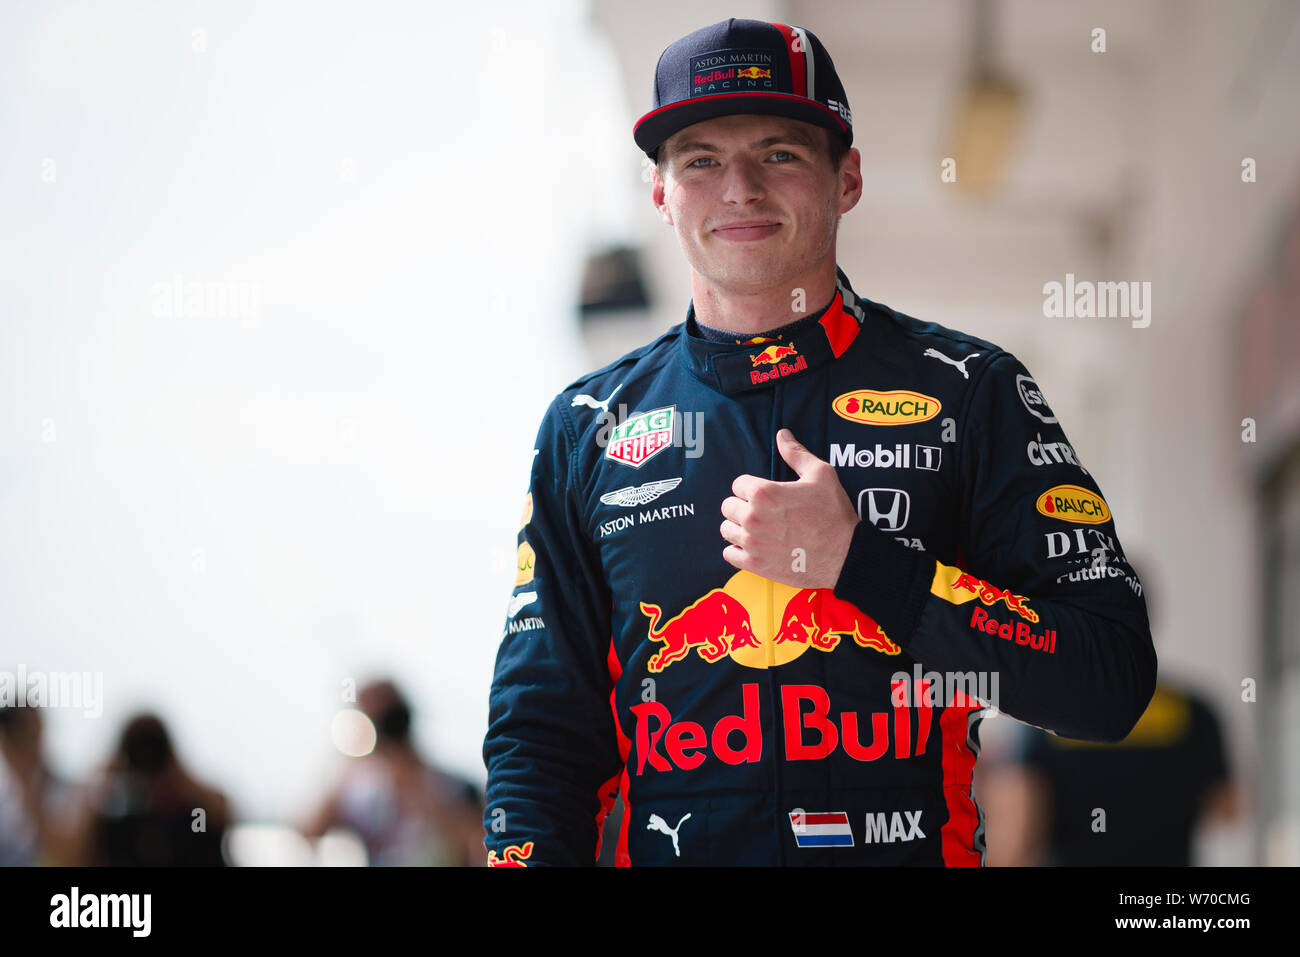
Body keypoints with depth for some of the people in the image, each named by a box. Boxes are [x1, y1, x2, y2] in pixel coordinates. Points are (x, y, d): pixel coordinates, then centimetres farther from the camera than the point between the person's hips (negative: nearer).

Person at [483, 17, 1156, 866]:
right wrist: (528, 853, -2)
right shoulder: (588, 427, 14)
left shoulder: (968, 392, 5)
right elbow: (542, 729, 16)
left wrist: (856, 560, -8)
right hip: (668, 850, 2)